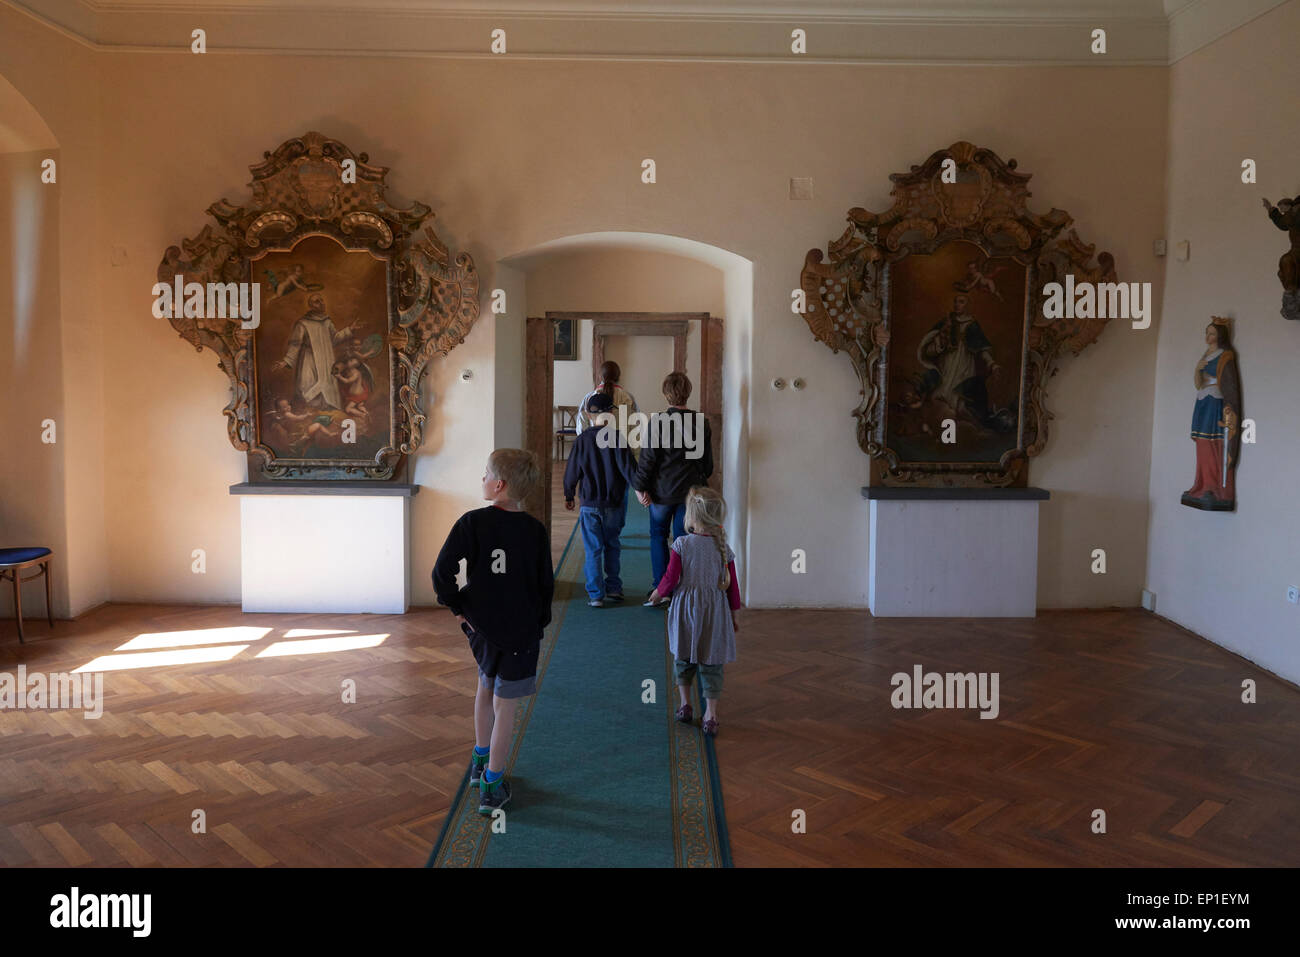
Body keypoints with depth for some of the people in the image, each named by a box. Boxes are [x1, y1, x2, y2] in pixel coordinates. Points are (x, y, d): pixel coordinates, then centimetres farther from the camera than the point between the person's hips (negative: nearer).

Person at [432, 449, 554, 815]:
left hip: (482, 626, 1)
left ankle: (480, 762, 38)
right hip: (522, 632, -1)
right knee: (505, 707, 6)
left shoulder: (472, 523, -10)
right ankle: (491, 785, 12)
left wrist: (458, 607, -2)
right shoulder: (536, 531, -7)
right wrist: (538, 626, 9)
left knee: (485, 687, 25)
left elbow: (442, 572, -16)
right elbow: (546, 585, -2)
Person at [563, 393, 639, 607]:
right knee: (612, 545, 17)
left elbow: (572, 470, 3)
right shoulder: (617, 438, -8)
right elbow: (628, 468, -11)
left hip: (589, 503, 0)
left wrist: (569, 495, 15)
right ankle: (613, 588, 20)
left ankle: (596, 595, 3)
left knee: (593, 549, 4)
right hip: (614, 503, 0)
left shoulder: (583, 439, -3)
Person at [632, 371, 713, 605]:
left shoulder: (658, 422, -15)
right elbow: (708, 461, 7)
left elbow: (647, 458, -13)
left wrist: (640, 487, -4)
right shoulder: (701, 422, -2)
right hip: (691, 489, 3)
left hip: (662, 490, -3)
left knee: (658, 535, 12)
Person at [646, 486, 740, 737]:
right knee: (711, 662, 8)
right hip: (715, 611, 1)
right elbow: (732, 585, 0)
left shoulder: (682, 544, -12)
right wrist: (734, 615, 12)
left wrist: (658, 591, 10)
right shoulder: (723, 547, -5)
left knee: (683, 657, 19)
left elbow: (671, 579, -11)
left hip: (686, 608, -1)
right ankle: (710, 715, 9)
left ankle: (685, 705, 25)